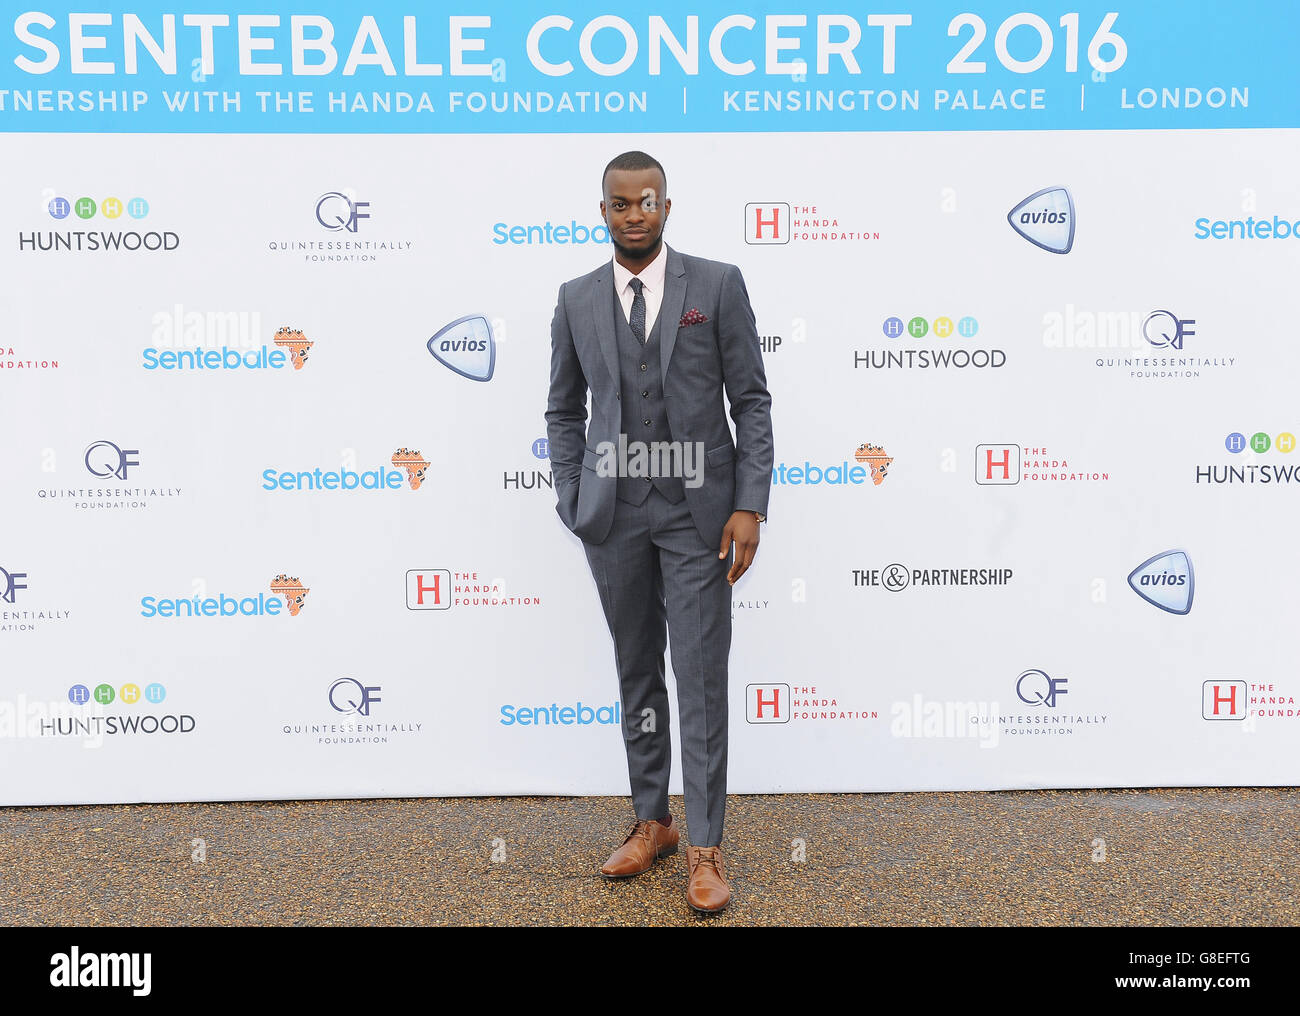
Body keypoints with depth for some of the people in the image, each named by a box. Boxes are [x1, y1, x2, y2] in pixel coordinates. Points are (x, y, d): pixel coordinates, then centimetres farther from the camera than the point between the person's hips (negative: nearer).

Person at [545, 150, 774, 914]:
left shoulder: (718, 284, -1)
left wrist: (750, 505, -10)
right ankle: (652, 822, 28)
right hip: (614, 514, 3)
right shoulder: (577, 300, 7)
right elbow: (564, 410, 12)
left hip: (697, 508, -3)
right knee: (636, 673, 13)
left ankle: (706, 848, 10)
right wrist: (573, 501, 2)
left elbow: (752, 400, -2)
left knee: (701, 677, -1)